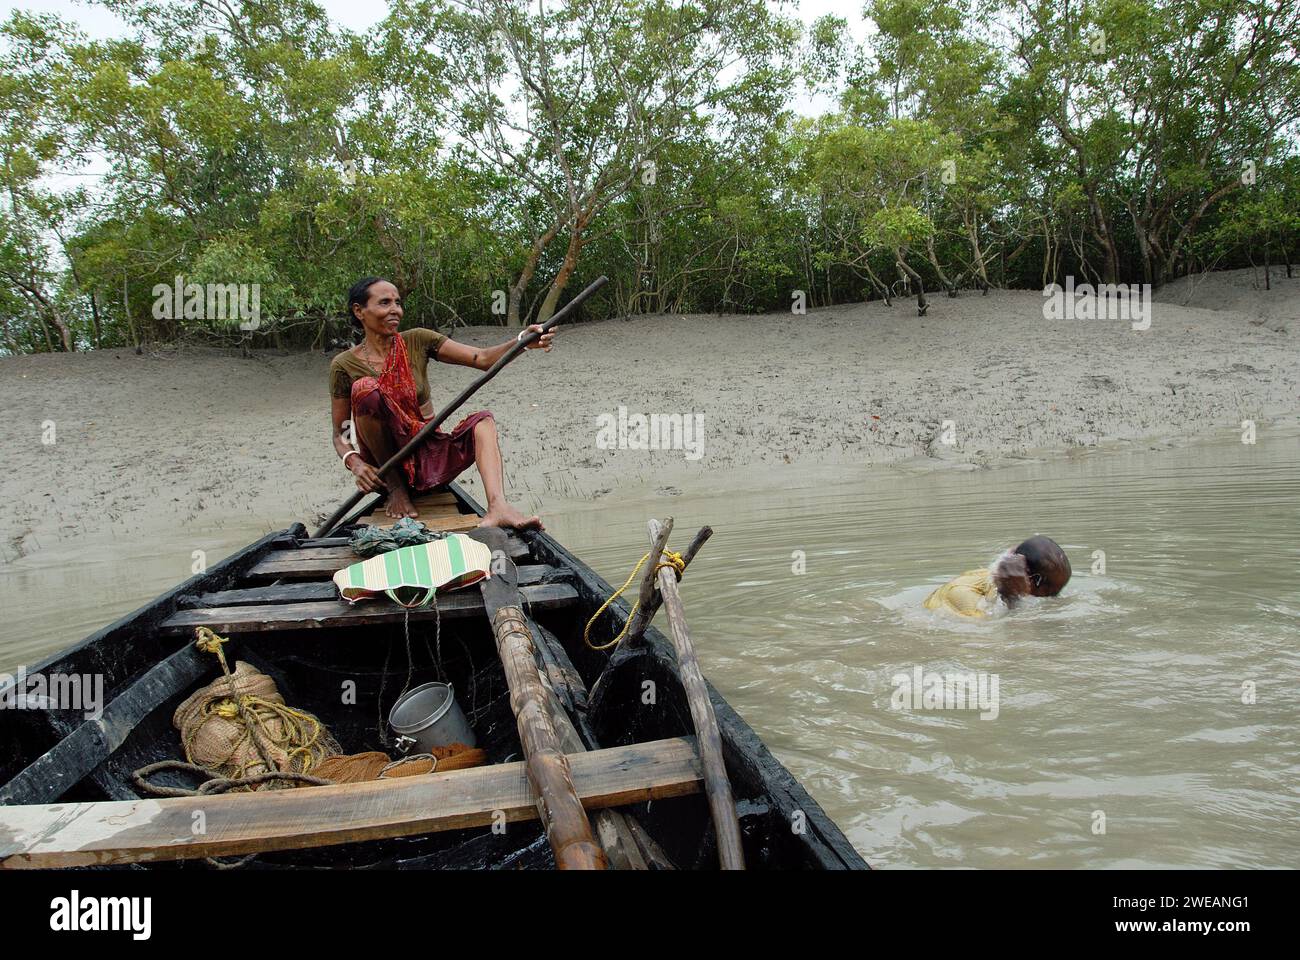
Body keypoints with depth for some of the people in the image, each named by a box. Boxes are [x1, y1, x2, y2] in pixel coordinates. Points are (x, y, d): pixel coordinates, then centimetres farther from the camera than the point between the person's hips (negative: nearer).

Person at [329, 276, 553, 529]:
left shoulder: (417, 341, 2)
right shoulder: (344, 365, -4)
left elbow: (483, 359, -9)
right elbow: (340, 435, -1)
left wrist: (523, 342, -27)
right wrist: (355, 464, -23)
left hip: (428, 457, 3)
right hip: (384, 467, -3)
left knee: (483, 421, -21)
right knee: (365, 388, -24)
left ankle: (497, 507, -45)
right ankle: (395, 487, -14)